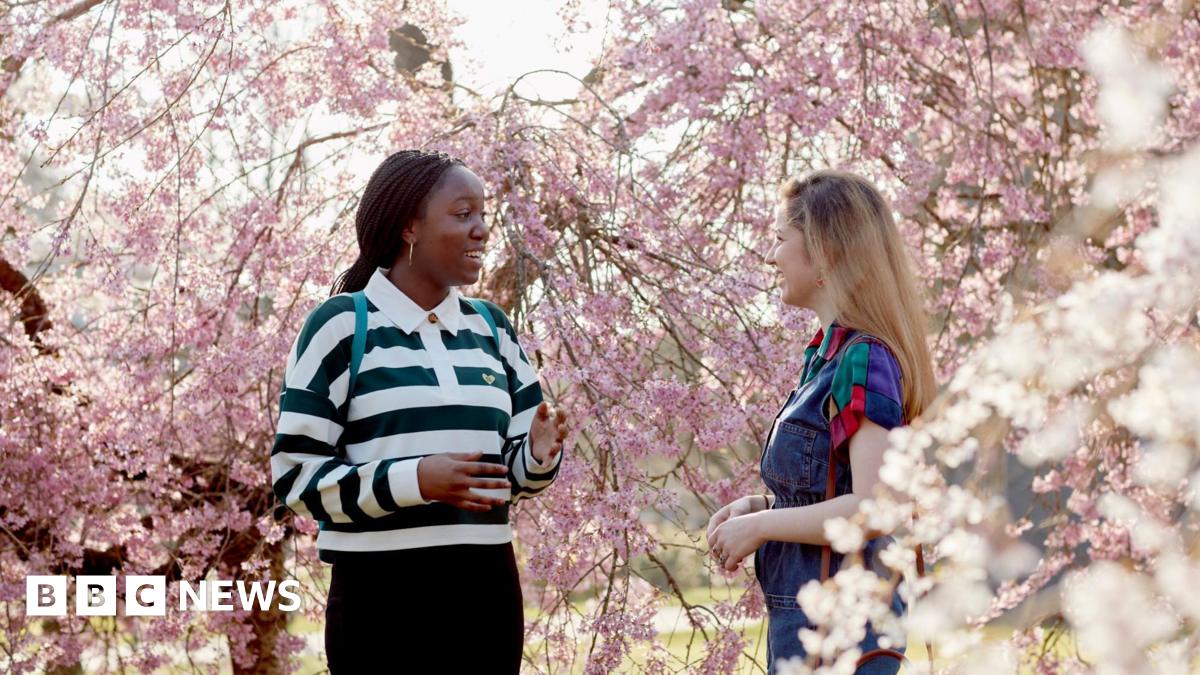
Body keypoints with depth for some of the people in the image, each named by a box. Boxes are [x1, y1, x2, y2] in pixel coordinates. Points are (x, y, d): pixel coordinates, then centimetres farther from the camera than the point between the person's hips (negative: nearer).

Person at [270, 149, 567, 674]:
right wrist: (414, 479, -22)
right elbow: (296, 473, -9)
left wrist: (539, 455, -9)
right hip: (384, 595, -5)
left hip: (487, 591, 5)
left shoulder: (491, 329, 12)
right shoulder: (342, 326, -4)